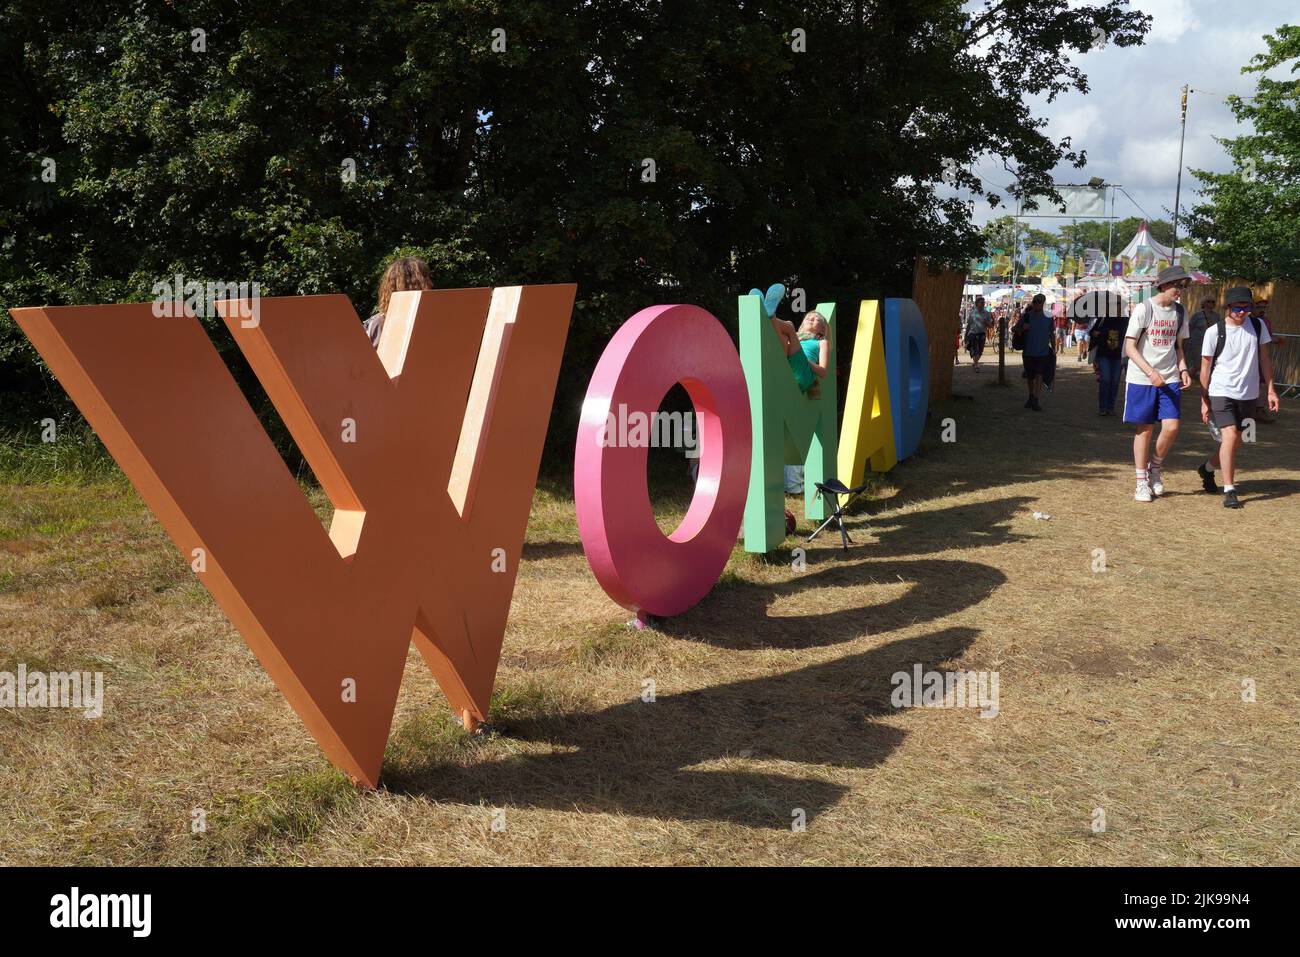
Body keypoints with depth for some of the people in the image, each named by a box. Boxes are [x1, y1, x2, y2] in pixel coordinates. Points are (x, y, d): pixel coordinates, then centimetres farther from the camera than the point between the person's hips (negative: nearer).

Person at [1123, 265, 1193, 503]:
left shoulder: (1180, 311, 9)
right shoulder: (1143, 309, -7)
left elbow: (1178, 346, 19)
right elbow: (1130, 347, -10)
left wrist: (1183, 369, 1)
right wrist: (1151, 372, -20)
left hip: (1170, 379, 4)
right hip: (1141, 379, -4)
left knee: (1172, 427, -7)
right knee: (1145, 429, 1)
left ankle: (1154, 468, 19)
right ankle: (1141, 482, 12)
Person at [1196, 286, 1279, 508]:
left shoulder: (1258, 326, 2)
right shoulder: (1214, 331, -8)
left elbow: (1264, 358, 11)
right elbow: (1205, 368, -2)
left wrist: (1270, 390, 6)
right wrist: (1204, 401, -1)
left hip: (1248, 394, 4)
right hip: (1221, 392, -4)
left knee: (1236, 443, 12)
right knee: (1230, 436, -17)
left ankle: (1207, 468, 40)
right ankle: (1229, 491, -11)